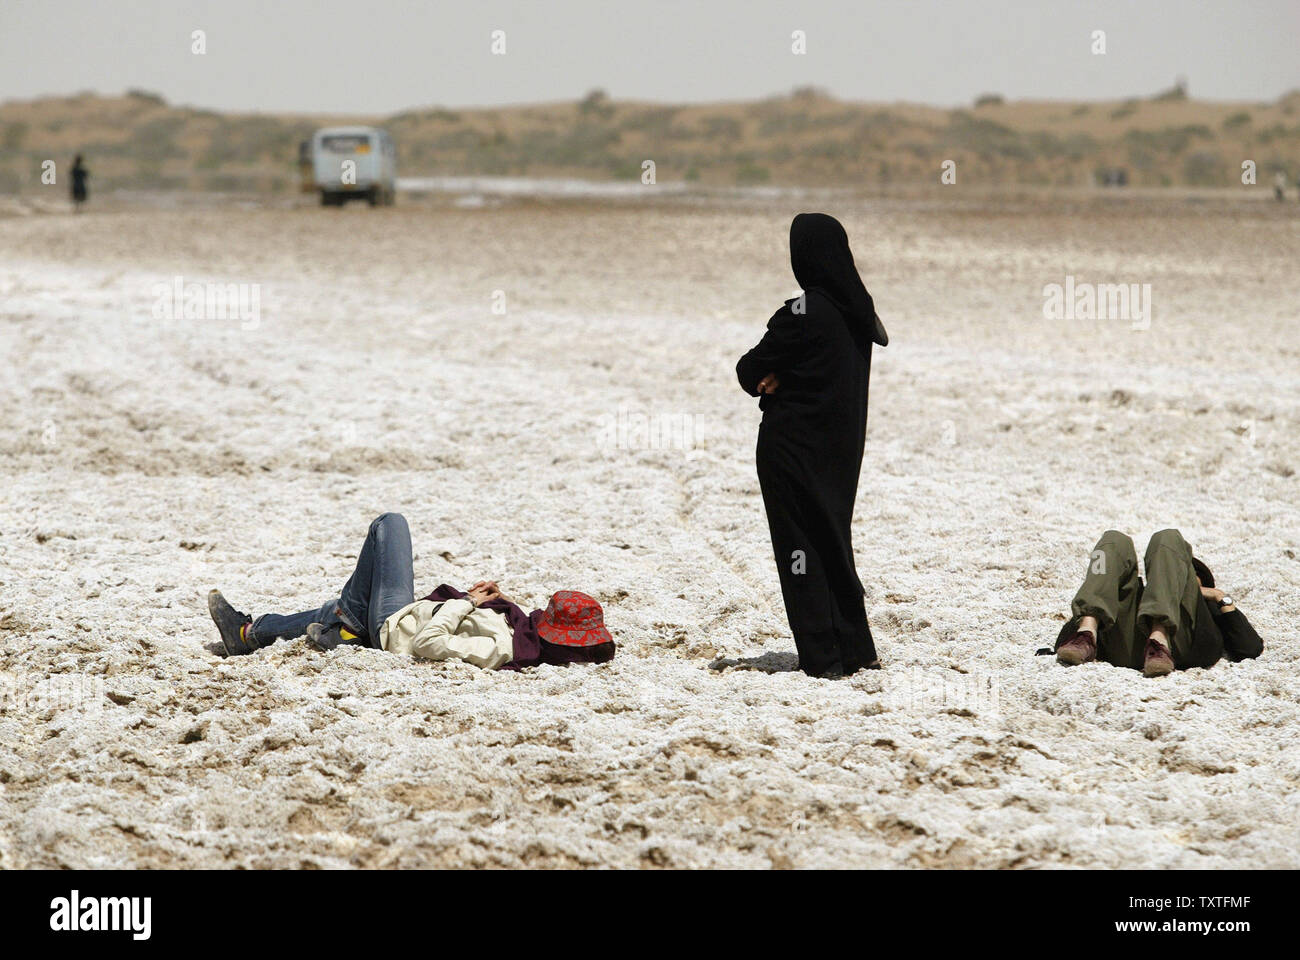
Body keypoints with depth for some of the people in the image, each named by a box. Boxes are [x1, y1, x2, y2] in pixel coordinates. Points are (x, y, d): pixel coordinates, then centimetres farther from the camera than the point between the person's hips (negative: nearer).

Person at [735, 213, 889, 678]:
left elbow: (749, 369, -12)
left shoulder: (805, 313, -20)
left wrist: (763, 379, 7)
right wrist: (779, 379, -5)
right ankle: (855, 649, 17)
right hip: (842, 443, 8)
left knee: (800, 547, -1)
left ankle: (822, 656, -2)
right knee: (834, 541, 16)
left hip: (793, 445, -8)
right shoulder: (857, 308, 5)